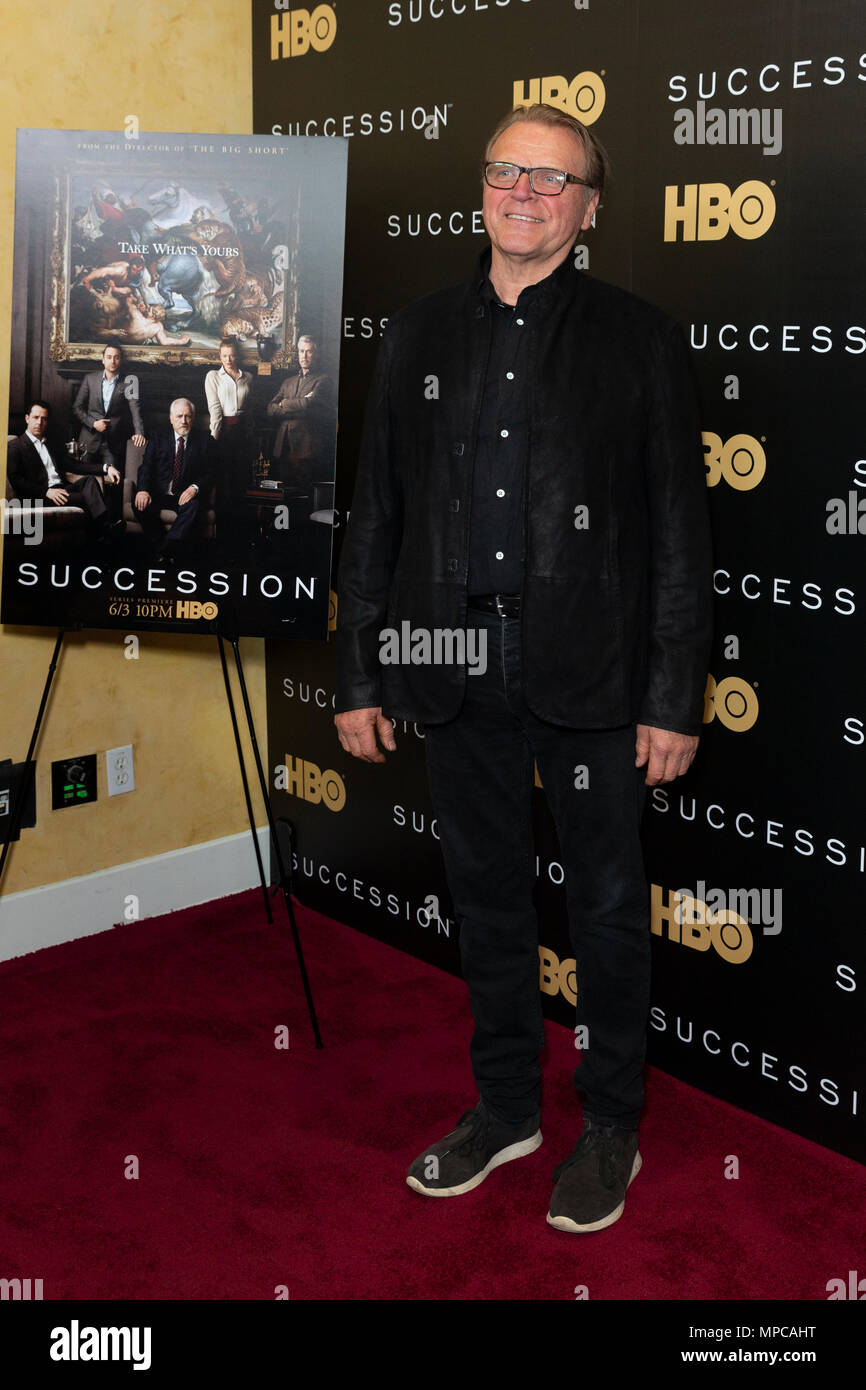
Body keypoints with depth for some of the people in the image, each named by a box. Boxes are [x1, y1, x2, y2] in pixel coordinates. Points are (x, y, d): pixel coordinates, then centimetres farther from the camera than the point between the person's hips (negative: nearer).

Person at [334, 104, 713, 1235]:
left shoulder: (641, 339, 0)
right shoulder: (418, 336, 9)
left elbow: (680, 531, -3)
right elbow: (375, 515, 9)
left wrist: (675, 697, -8)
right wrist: (359, 675, 5)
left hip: (590, 673, -3)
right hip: (457, 670, 3)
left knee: (608, 905, 8)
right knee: (487, 897, 15)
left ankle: (611, 1127, 27)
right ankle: (506, 1108, 33)